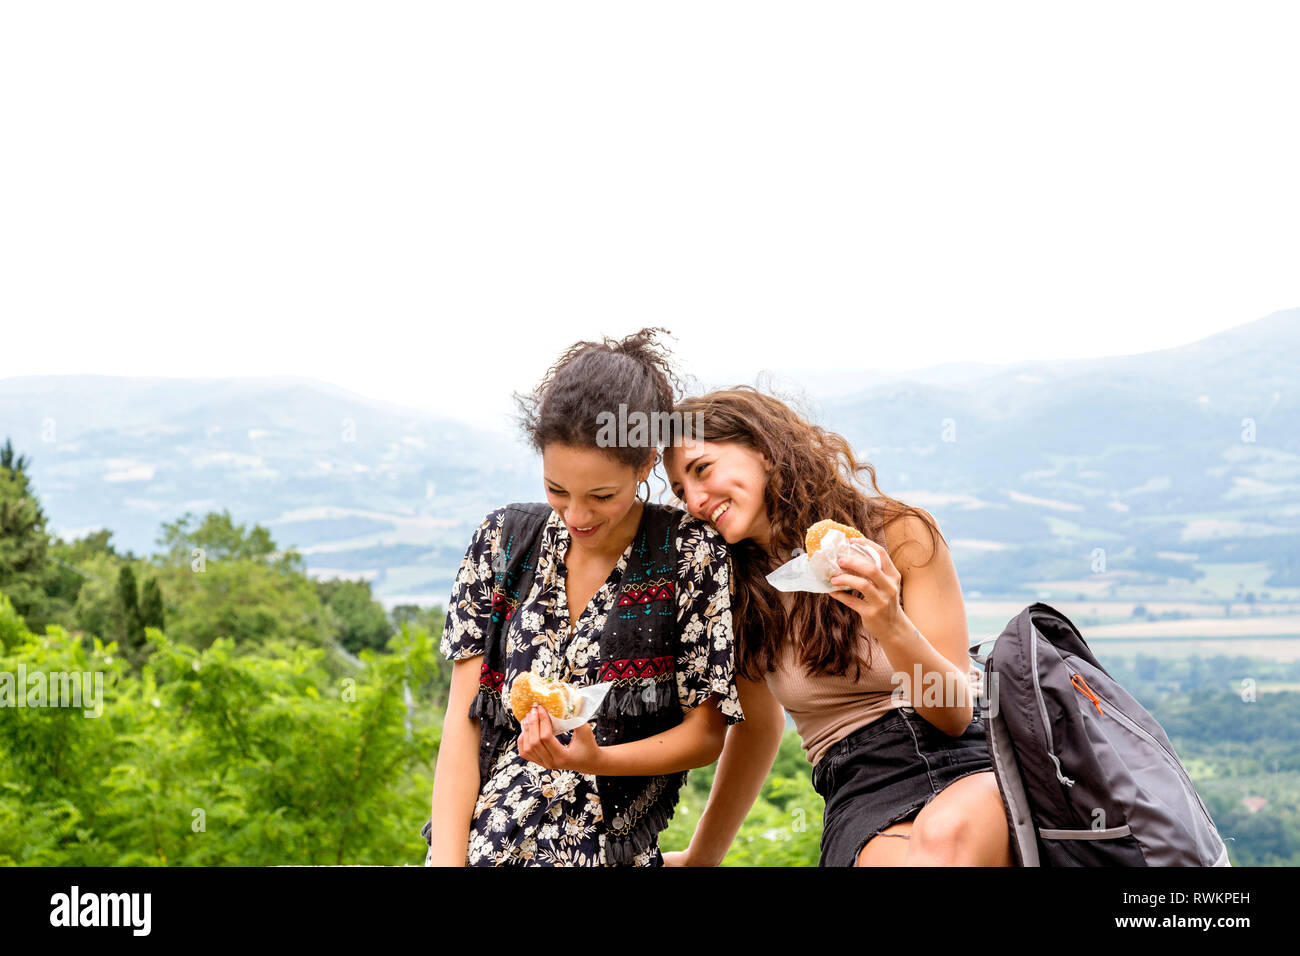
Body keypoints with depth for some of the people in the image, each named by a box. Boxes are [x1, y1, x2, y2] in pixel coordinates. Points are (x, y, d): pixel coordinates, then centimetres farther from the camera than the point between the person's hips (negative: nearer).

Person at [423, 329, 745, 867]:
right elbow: (462, 725, 3)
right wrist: (446, 861, -7)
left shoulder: (692, 554, -5)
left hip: (606, 852, -2)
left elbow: (706, 735, 0)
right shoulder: (503, 541, 5)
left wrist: (593, 759, -16)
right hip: (473, 843, 2)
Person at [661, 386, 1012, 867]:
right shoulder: (739, 590, 10)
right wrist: (699, 857, 34)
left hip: (966, 770, 0)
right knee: (899, 855, -39)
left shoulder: (901, 533, 0)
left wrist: (890, 625, -20)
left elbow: (955, 714, 0)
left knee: (945, 832, -39)